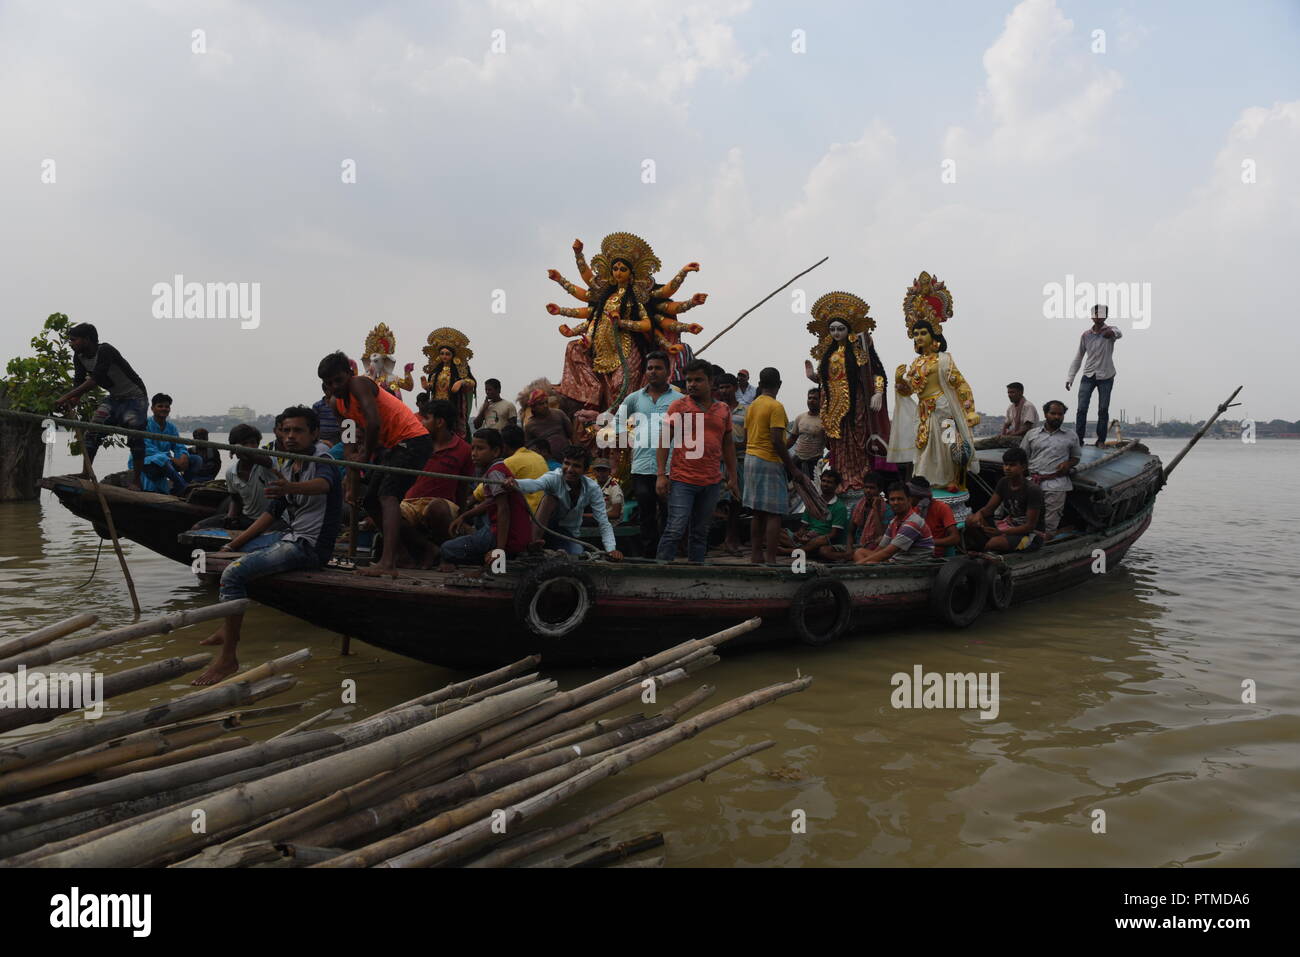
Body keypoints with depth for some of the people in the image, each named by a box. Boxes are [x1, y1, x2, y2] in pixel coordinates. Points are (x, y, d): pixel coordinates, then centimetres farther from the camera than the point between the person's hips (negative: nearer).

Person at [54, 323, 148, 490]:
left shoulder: (105, 351, -27)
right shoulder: (79, 357, -2)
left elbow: (95, 380, -37)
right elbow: (79, 383, -8)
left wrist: (66, 397, -42)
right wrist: (71, 403, -30)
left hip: (134, 396, -8)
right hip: (114, 397, 8)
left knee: (135, 435, -16)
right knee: (94, 427, -8)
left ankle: (136, 481, -10)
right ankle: (85, 474, -8)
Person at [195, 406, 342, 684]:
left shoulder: (322, 461, -12)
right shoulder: (290, 470, 16)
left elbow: (324, 484, -37)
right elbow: (271, 514, 20)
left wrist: (290, 488, -57)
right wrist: (235, 543, 14)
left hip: (311, 546, -10)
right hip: (291, 539, 10)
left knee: (233, 573, -21)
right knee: (232, 556, 27)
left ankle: (228, 658, -16)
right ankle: (228, 629, 36)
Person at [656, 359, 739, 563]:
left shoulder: (723, 410, 11)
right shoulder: (678, 406, 0)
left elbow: (728, 445, 17)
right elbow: (665, 441, -2)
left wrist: (732, 477, 14)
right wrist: (661, 475, -9)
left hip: (712, 483, 4)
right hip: (682, 480, -4)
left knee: (701, 533, 10)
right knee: (675, 530, -9)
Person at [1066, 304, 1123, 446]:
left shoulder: (1109, 331, -7)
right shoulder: (1086, 335, 2)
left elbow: (1119, 334, -33)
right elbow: (1078, 357, 9)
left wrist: (1112, 332, -59)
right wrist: (1070, 377, 3)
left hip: (1106, 377, -2)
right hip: (1088, 376, 2)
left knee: (1103, 409, 1)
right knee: (1082, 408, -6)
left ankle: (1101, 440, 8)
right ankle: (1079, 439, -3)